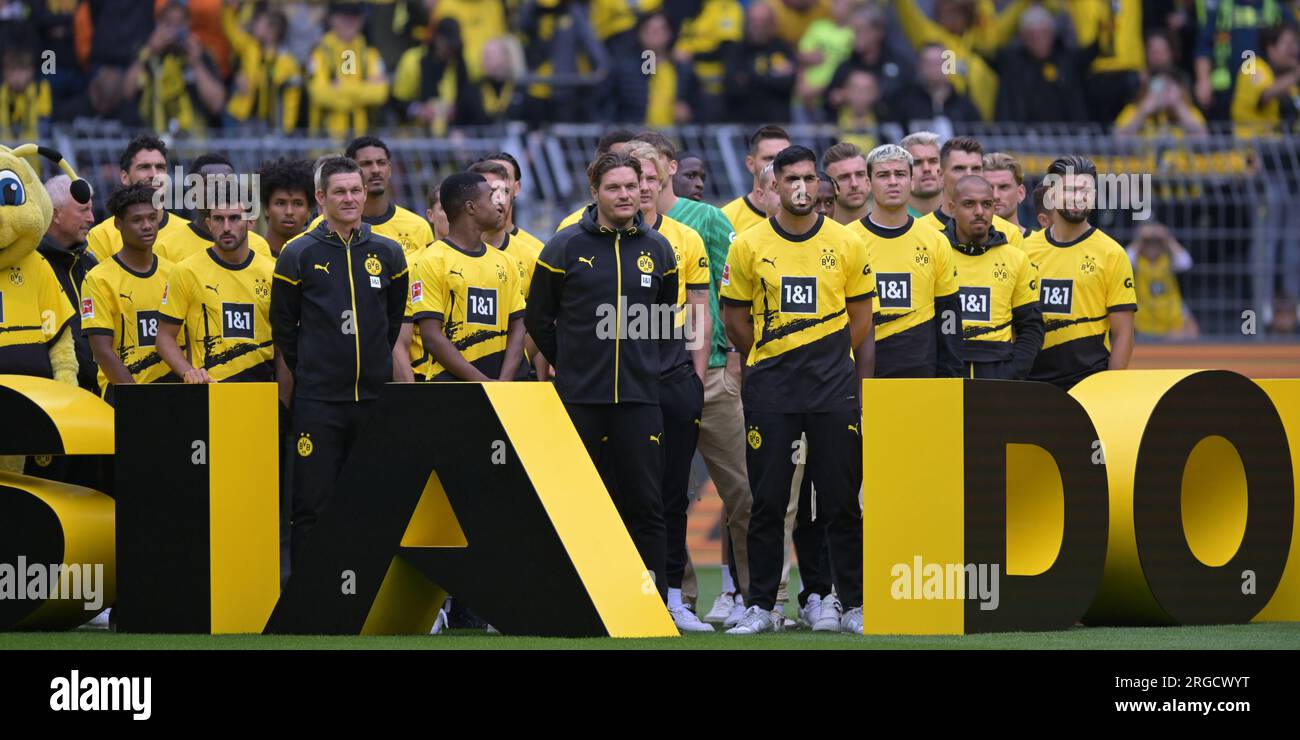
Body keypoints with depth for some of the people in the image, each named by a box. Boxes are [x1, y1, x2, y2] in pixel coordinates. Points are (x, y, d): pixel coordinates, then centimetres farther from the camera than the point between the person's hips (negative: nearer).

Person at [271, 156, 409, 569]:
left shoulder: (388, 254, 7)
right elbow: (282, 326, 6)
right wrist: (307, 374, 7)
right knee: (313, 505, -4)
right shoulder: (299, 255, -1)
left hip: (374, 396, 3)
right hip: (318, 400, -3)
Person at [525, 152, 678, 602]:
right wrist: (570, 365, 11)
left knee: (645, 504, 0)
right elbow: (538, 319, 8)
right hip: (579, 397, -2)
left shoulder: (657, 250, 7)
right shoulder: (565, 247, -1)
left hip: (639, 397, 2)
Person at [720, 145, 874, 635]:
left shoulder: (846, 245, 3)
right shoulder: (749, 246, 1)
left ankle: (854, 606, 7)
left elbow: (859, 317, 11)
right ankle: (761, 607, 7)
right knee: (767, 500, 1)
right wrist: (769, 364, 12)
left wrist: (831, 366, 7)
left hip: (834, 386, 0)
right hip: (769, 390, 0)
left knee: (841, 499, 1)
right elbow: (734, 318, 10)